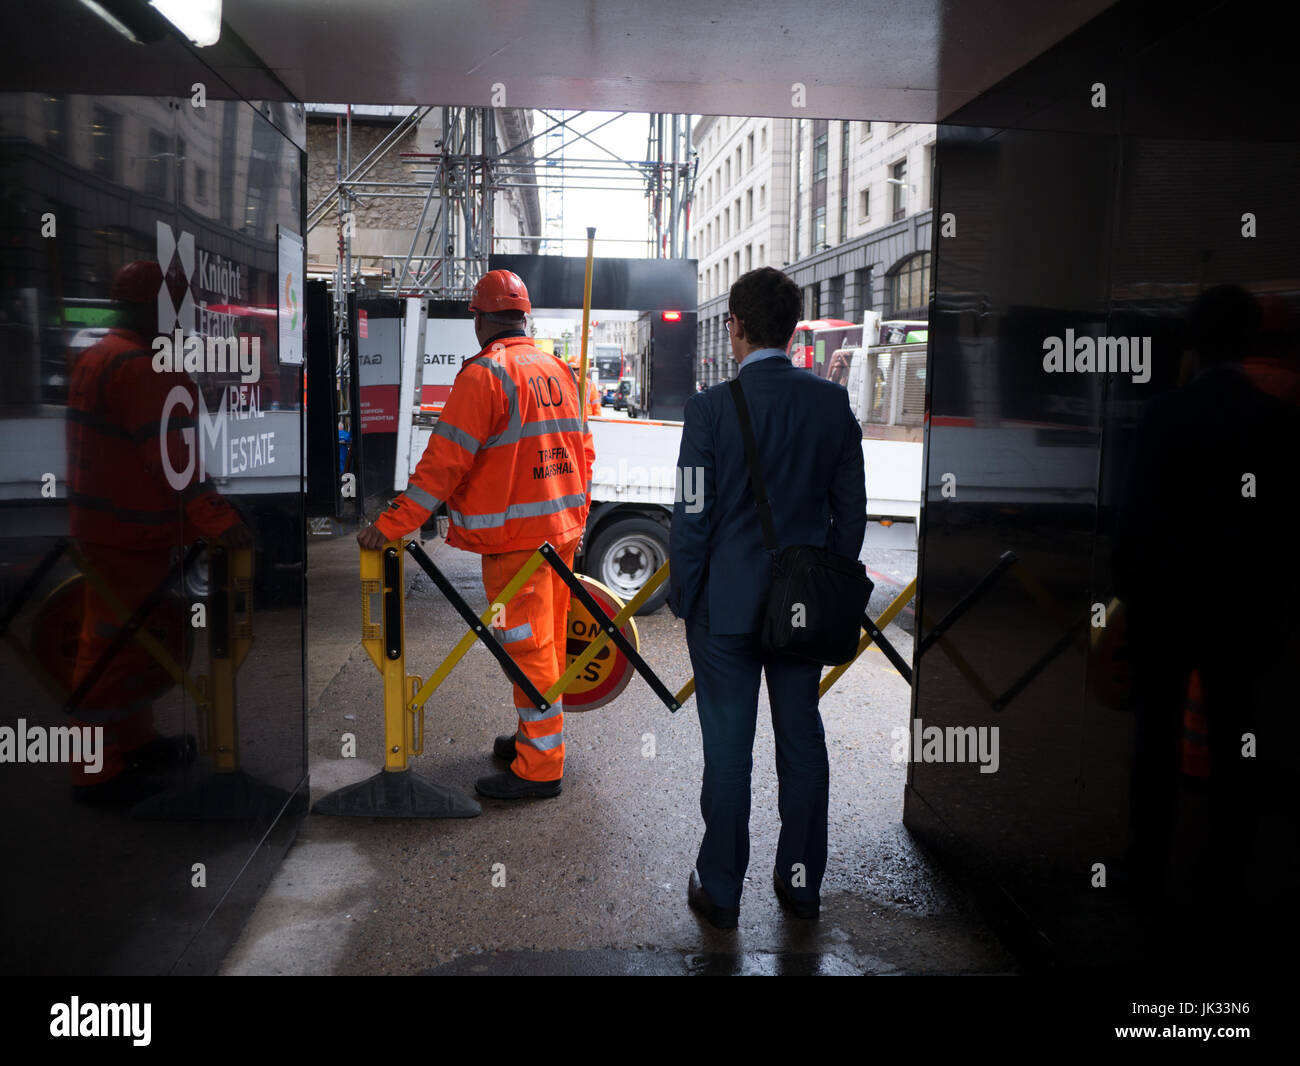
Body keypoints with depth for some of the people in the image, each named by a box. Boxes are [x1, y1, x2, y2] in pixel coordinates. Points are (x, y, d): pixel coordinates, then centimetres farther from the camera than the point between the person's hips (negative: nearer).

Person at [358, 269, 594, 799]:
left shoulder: (485, 374, -14)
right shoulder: (558, 371, 11)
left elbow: (444, 461, -19)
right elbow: (582, 452, 16)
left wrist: (393, 524, -15)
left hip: (514, 538, -8)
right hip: (560, 528, 8)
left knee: (528, 647, -2)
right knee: (547, 641, 18)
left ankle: (539, 766, 5)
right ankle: (536, 736, 32)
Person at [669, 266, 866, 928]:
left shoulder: (711, 407, -14)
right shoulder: (833, 403, -1)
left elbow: (692, 516, -12)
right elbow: (851, 509, 4)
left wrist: (682, 598, 0)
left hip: (726, 605, -3)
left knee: (728, 749, 7)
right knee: (802, 738, 15)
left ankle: (721, 890, 21)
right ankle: (802, 880, 28)